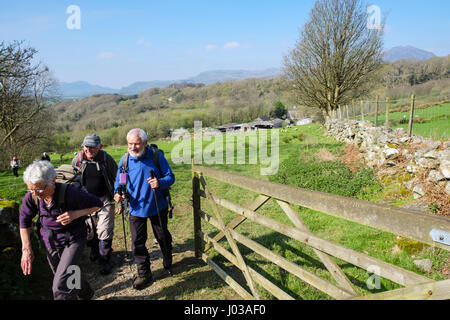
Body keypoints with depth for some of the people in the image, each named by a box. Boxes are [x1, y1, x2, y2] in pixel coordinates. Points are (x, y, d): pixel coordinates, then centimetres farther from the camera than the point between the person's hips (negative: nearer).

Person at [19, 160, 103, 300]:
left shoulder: (69, 193, -28)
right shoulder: (31, 197, -15)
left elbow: (97, 204, -15)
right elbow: (24, 220, 3)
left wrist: (76, 214, -29)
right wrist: (26, 249, -2)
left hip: (73, 240, -5)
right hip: (50, 242, 5)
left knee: (61, 288, -16)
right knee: (69, 276, 23)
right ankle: (85, 293, 53)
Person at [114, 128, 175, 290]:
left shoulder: (157, 156, -14)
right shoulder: (125, 160, -7)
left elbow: (170, 177, -10)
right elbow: (119, 181, 4)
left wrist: (160, 183, -31)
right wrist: (118, 193, -17)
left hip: (157, 207, -1)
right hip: (136, 208, 1)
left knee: (163, 237, 18)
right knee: (137, 243, 5)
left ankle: (168, 264, 44)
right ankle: (144, 274, 24)